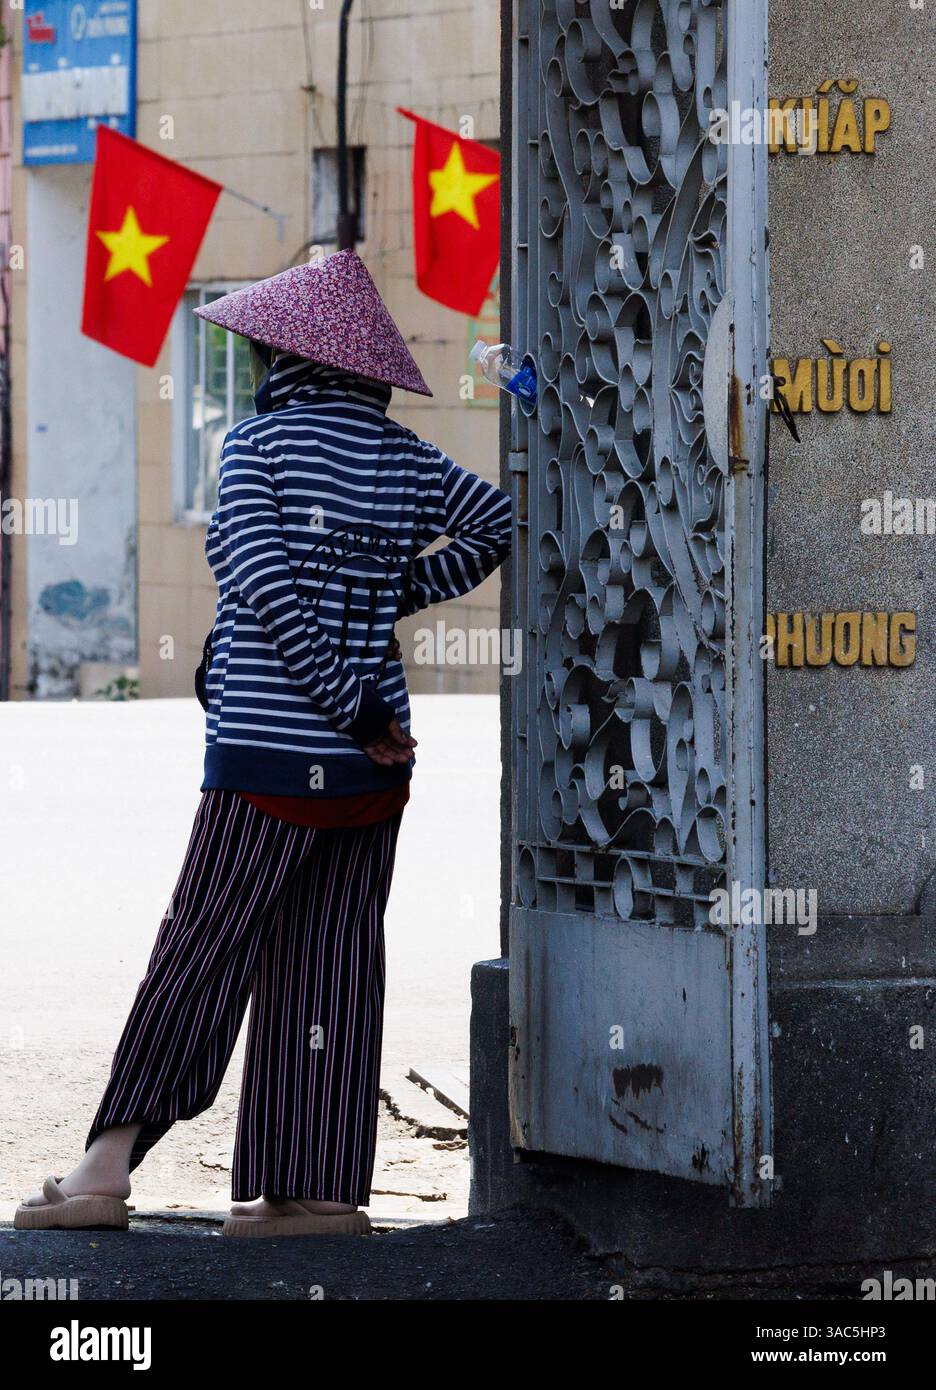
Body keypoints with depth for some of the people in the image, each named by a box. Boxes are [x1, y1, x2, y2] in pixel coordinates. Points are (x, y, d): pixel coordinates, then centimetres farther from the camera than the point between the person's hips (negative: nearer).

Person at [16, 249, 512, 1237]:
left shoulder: (258, 445, -6)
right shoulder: (405, 460, 7)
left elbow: (267, 591, -14)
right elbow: (503, 520, 10)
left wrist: (353, 708, -11)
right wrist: (395, 593, 9)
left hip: (268, 751, -4)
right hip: (371, 763, 4)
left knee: (202, 951, -2)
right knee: (333, 963, 8)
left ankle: (109, 1166, -5)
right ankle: (321, 1187, 7)